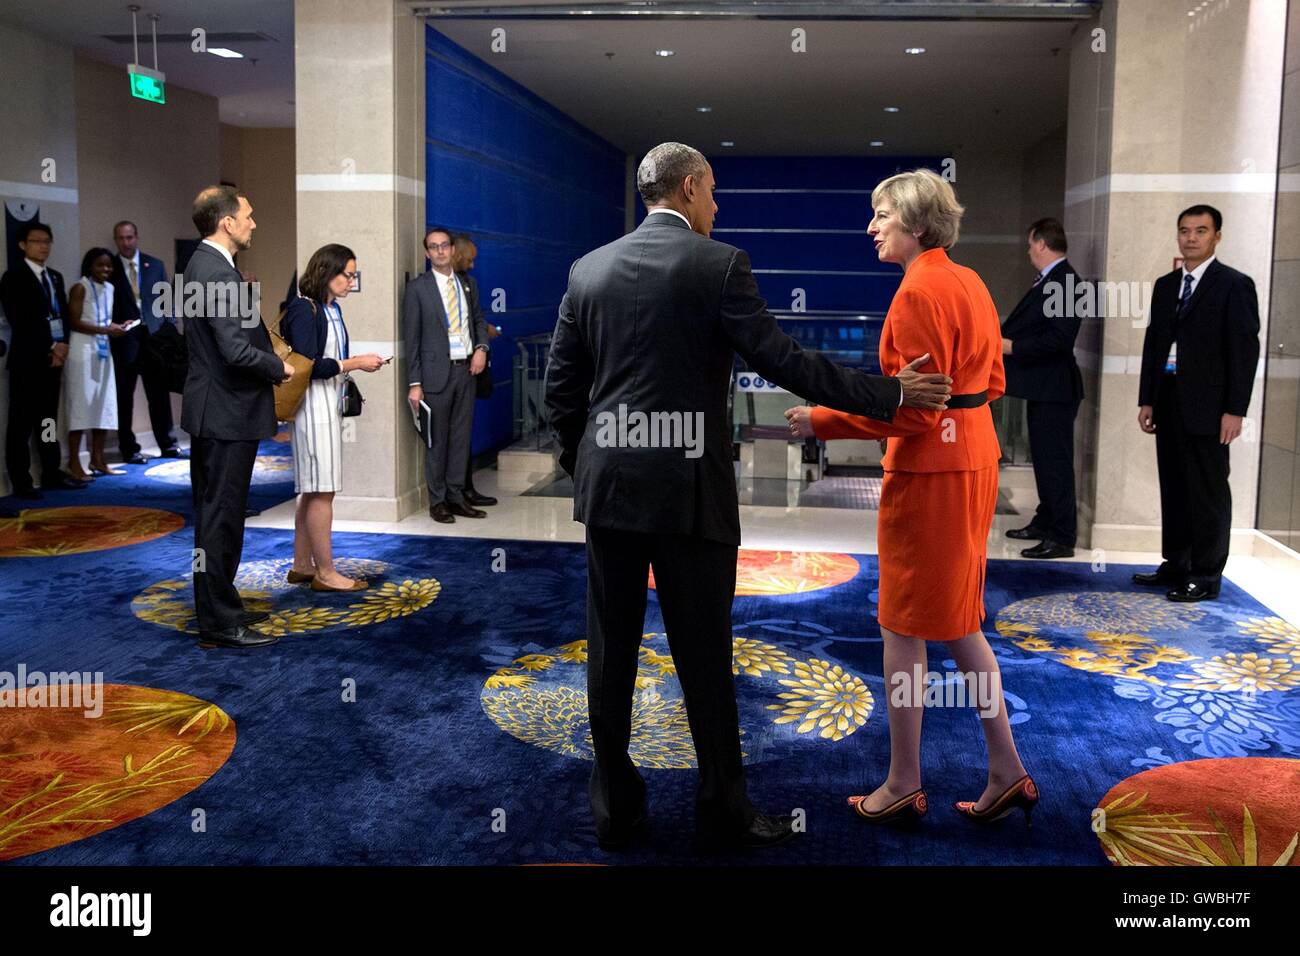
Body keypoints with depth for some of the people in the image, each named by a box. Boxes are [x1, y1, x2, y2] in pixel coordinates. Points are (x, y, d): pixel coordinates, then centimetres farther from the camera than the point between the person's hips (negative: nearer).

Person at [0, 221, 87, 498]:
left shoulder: (55, 277, 17)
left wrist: (62, 345, -2)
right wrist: (50, 348, -13)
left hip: (53, 358, 7)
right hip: (27, 360, -6)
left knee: (48, 419, 12)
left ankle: (52, 474, 18)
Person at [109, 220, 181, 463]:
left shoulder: (155, 265, 8)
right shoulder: (109, 268, 1)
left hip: (153, 337, 2)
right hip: (124, 340, -2)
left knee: (160, 394, 6)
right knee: (124, 397, 4)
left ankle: (168, 445, 16)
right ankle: (129, 449, 12)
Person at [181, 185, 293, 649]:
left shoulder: (204, 264, 13)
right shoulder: (217, 272, -20)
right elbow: (237, 350, -25)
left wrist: (270, 354, 9)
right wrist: (279, 367, -9)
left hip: (214, 411, 11)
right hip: (227, 415, -11)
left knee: (215, 513, 17)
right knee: (221, 517, -3)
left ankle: (219, 606, 29)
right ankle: (220, 622, 5)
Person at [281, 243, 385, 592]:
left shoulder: (332, 309, 14)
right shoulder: (303, 310, -12)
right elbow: (306, 366, -18)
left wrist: (358, 363, 5)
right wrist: (353, 363, -14)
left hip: (330, 405, 10)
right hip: (314, 406, -10)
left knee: (312, 490, 13)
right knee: (322, 491, -5)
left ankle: (301, 565, 21)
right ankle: (325, 572, 2)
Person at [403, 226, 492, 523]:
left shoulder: (465, 285, 12)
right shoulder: (417, 288, -3)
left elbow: (478, 320, 23)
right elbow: (411, 338, -5)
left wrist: (481, 347, 2)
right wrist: (415, 383, -10)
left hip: (467, 369, 5)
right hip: (438, 372, -5)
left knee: (461, 436, 9)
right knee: (437, 439, 1)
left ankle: (456, 496, 17)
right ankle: (437, 501, 10)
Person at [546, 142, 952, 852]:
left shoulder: (589, 269, 7)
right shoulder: (719, 263, -7)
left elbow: (560, 386, 8)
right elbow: (784, 362, -12)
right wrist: (891, 393, -5)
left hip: (607, 485, 5)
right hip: (688, 489, -4)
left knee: (611, 651, 11)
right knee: (704, 656, 6)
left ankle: (614, 806, 22)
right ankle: (722, 812, 18)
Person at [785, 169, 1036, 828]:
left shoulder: (919, 292, -17)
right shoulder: (969, 283, 12)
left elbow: (912, 410, -20)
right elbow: (990, 381, 16)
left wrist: (821, 421, -17)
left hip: (927, 471, -10)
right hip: (972, 458, 10)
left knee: (903, 630, 2)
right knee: (959, 624, 17)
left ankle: (903, 787, 15)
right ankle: (1007, 775, 23)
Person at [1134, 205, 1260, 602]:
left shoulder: (1235, 285, -4)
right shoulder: (1165, 285, 14)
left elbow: (1245, 350, -8)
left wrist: (1235, 410, -13)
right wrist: (1146, 400, 10)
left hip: (1207, 406, -6)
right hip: (1168, 402, 6)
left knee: (1208, 491, -1)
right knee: (1174, 488, 12)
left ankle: (1206, 577, 6)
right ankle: (1176, 565, 22)